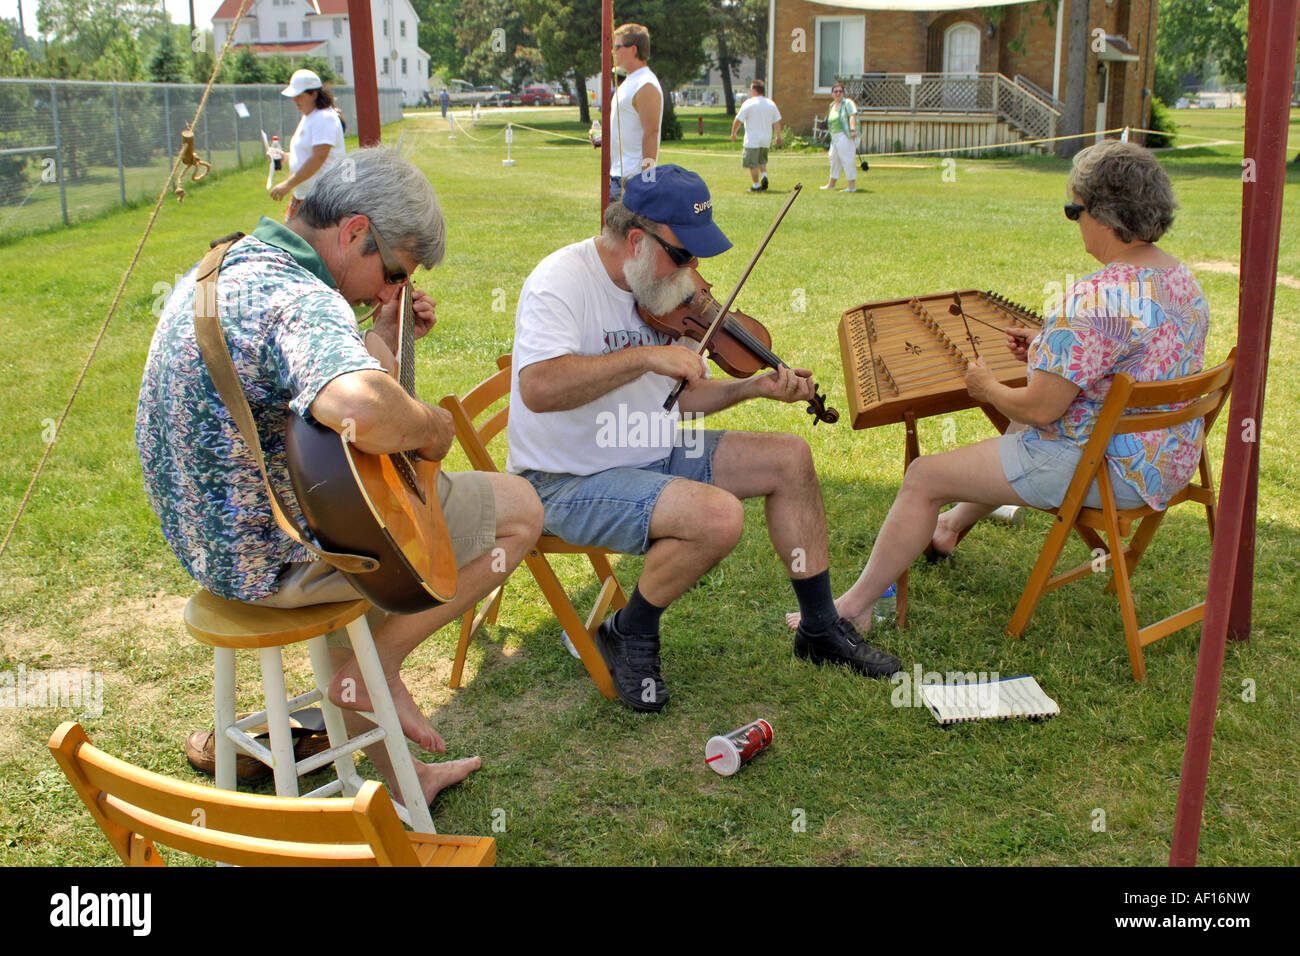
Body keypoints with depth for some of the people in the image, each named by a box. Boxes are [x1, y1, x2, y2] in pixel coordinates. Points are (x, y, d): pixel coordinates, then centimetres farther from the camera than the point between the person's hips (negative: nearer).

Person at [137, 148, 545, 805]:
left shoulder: (217, 269, 8)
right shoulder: (299, 298, -25)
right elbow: (361, 410, -46)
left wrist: (384, 336, 7)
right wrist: (429, 426, -25)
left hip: (208, 537, 10)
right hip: (284, 557, -10)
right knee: (519, 509, -2)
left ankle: (398, 777, 42)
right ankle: (375, 664, 5)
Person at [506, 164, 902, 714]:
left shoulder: (666, 292, 5)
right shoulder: (561, 281, -21)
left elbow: (684, 395, 12)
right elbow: (539, 389, -38)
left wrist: (754, 387, -4)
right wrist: (646, 356, -36)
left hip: (653, 458, 9)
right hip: (571, 480, -9)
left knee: (789, 458, 5)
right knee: (719, 515, -30)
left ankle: (821, 629, 17)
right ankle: (630, 637, -3)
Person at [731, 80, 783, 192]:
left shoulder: (748, 103, -10)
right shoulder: (771, 104, 5)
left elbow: (738, 120, -8)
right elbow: (777, 122, 9)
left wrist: (733, 133, 5)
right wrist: (778, 136, 17)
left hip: (752, 140, -6)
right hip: (766, 139, 6)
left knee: (752, 163, 3)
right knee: (762, 160, 23)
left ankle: (756, 185, 4)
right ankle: (764, 175, 2)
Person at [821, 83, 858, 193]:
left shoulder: (847, 103, -5)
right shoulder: (832, 106, 19)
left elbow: (852, 116, -19)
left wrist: (852, 129, -34)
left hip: (845, 135, -9)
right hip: (834, 137, 9)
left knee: (846, 160, -11)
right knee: (834, 159, 18)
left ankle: (852, 186, -9)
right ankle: (831, 184, 32)